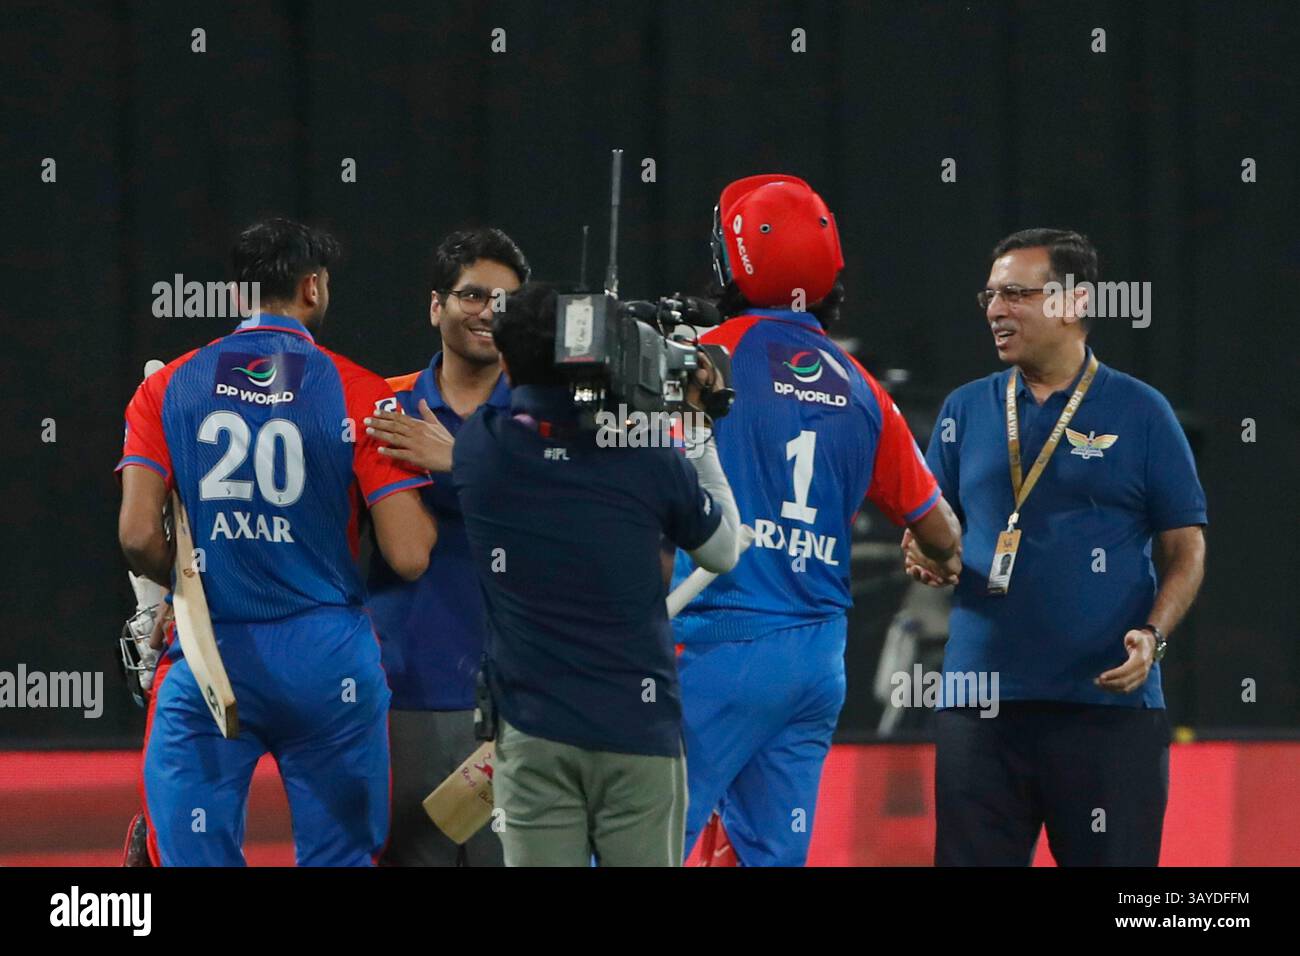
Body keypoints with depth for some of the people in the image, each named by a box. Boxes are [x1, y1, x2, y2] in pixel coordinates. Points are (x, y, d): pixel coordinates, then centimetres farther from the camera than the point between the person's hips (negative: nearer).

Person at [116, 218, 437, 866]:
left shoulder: (168, 387, 2)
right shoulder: (360, 394, -4)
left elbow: (138, 535, -8)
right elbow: (408, 557, -9)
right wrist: (434, 473, 11)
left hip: (206, 663, 1)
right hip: (327, 660, -1)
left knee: (193, 858, 2)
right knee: (338, 857, 7)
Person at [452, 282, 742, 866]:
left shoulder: (478, 449, -2)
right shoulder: (649, 460, -6)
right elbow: (723, 551, 11)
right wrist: (694, 433, 16)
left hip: (531, 735, 1)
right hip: (638, 730, -1)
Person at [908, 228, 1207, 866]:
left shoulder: (1140, 412, 4)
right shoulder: (967, 410, 13)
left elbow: (1186, 548, 5)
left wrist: (1153, 636, -12)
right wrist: (923, 559, -7)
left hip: (1109, 701, -3)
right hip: (979, 706, 3)